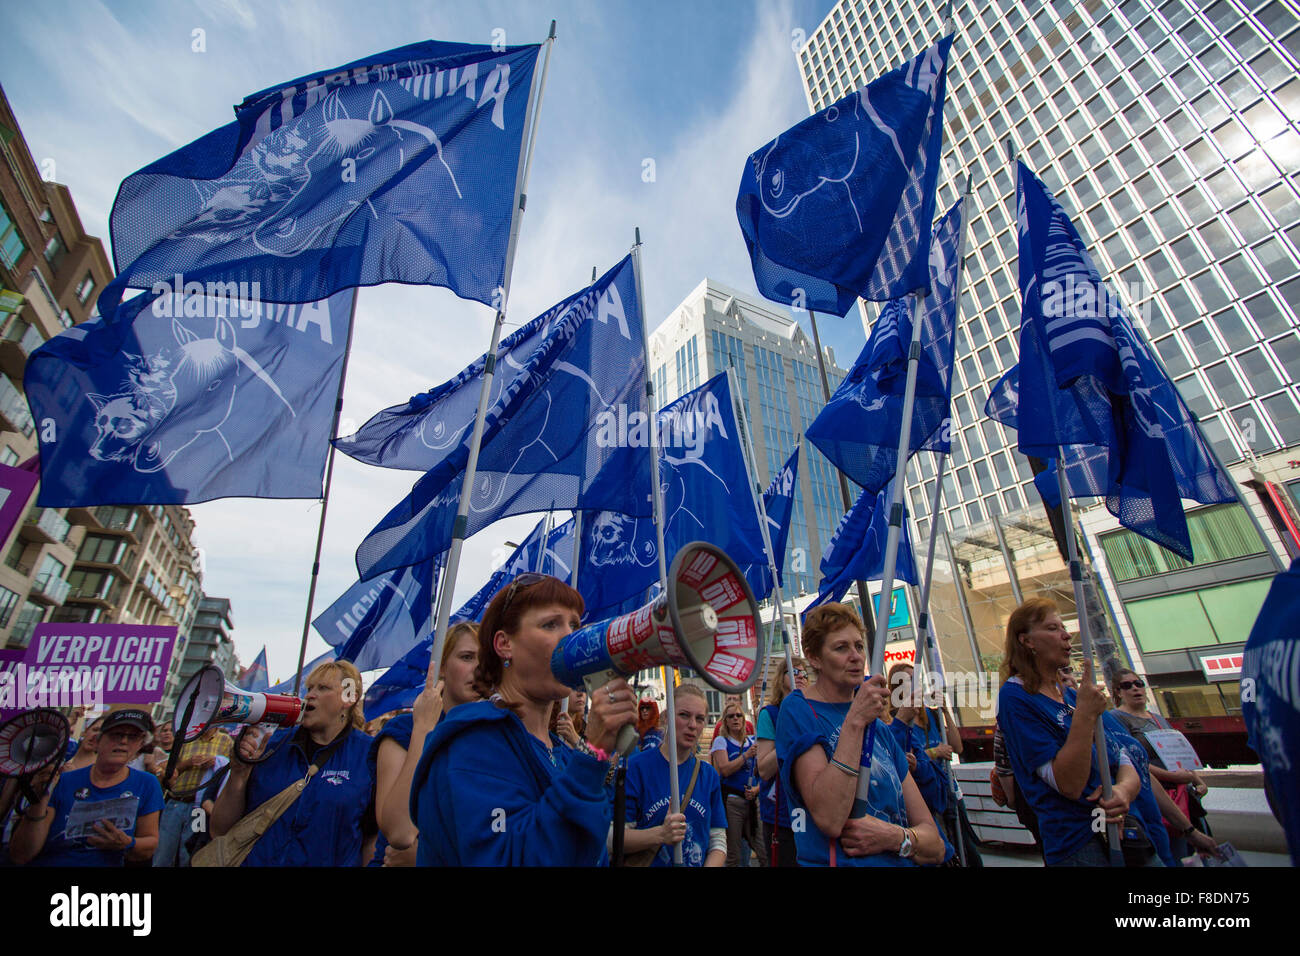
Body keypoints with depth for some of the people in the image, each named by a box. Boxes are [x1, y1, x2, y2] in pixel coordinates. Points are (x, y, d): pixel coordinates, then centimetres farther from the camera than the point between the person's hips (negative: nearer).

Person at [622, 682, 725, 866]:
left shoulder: (709, 774, 6)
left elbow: (718, 841, 7)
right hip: (650, 862, -2)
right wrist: (660, 834, -21)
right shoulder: (636, 766, -6)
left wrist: (711, 864, -11)